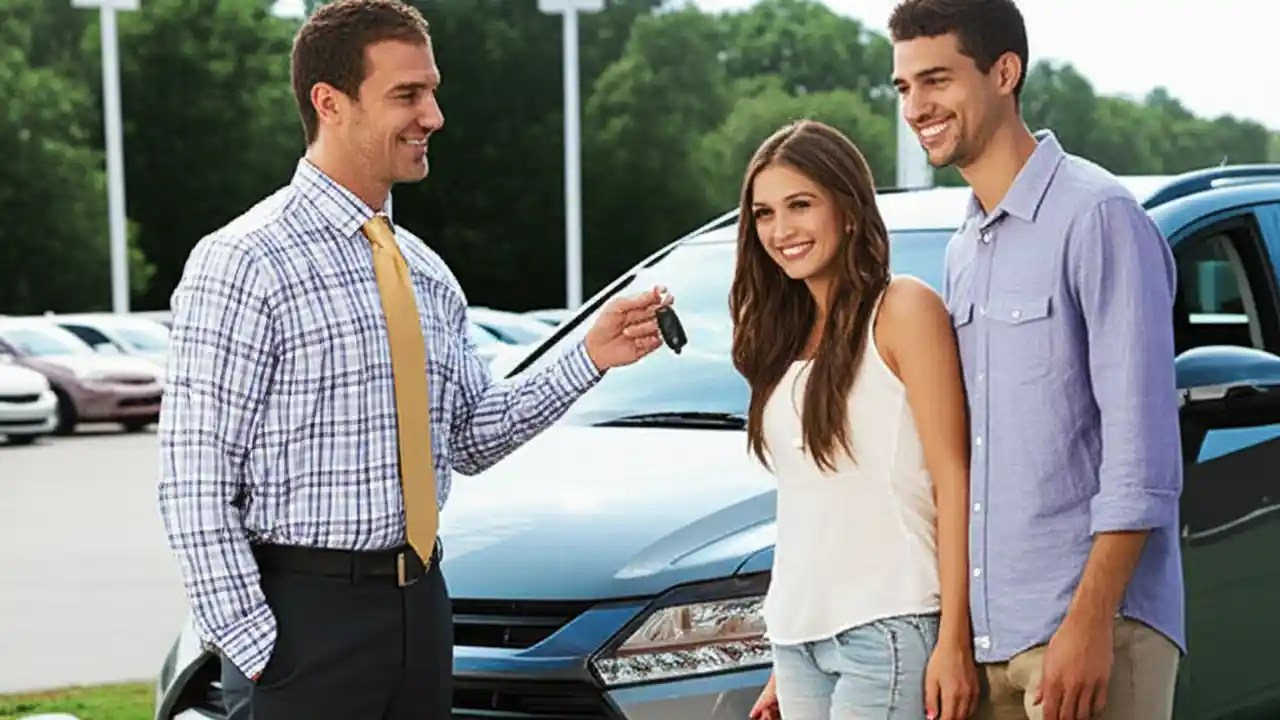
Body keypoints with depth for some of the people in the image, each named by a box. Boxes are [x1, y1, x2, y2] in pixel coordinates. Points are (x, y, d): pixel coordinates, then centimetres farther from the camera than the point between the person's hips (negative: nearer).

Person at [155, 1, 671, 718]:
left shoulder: (426, 271, 11)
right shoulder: (243, 264, -12)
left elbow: (472, 437, 12)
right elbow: (195, 481, -14)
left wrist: (589, 359, 0)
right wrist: (252, 645, -18)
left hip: (421, 604, 7)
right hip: (305, 610, -7)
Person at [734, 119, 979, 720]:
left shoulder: (903, 308, -4)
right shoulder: (789, 333, 15)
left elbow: (952, 481, -9)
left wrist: (954, 641, -16)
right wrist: (784, 668, 13)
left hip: (887, 630, -7)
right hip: (799, 636, 7)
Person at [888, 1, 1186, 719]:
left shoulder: (1097, 216, -9)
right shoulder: (963, 251, 17)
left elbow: (1141, 450, -15)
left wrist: (1089, 620, -20)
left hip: (1088, 629, -8)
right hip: (987, 633, 8)